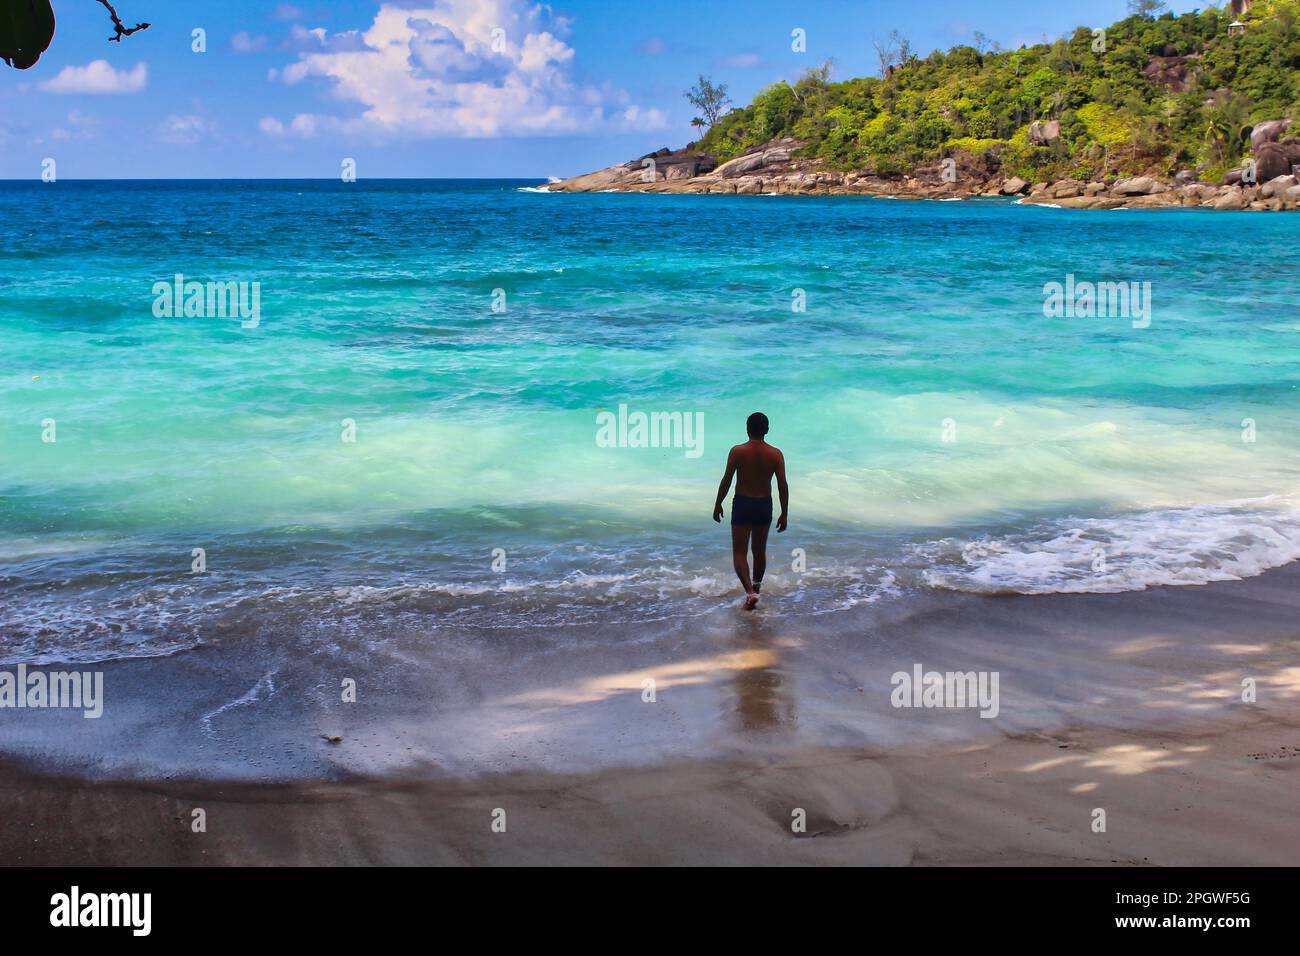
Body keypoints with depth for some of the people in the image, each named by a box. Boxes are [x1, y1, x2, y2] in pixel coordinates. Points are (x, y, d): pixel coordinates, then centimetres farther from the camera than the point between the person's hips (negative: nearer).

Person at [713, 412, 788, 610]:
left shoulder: (737, 452, -10)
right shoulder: (776, 454, -4)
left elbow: (726, 481, -8)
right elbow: (783, 486, -5)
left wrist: (718, 505, 5)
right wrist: (784, 514, 3)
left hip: (742, 504, -3)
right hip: (764, 505, 3)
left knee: (739, 552, 0)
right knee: (760, 551, 20)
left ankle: (750, 592, -19)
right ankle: (756, 587, 36)